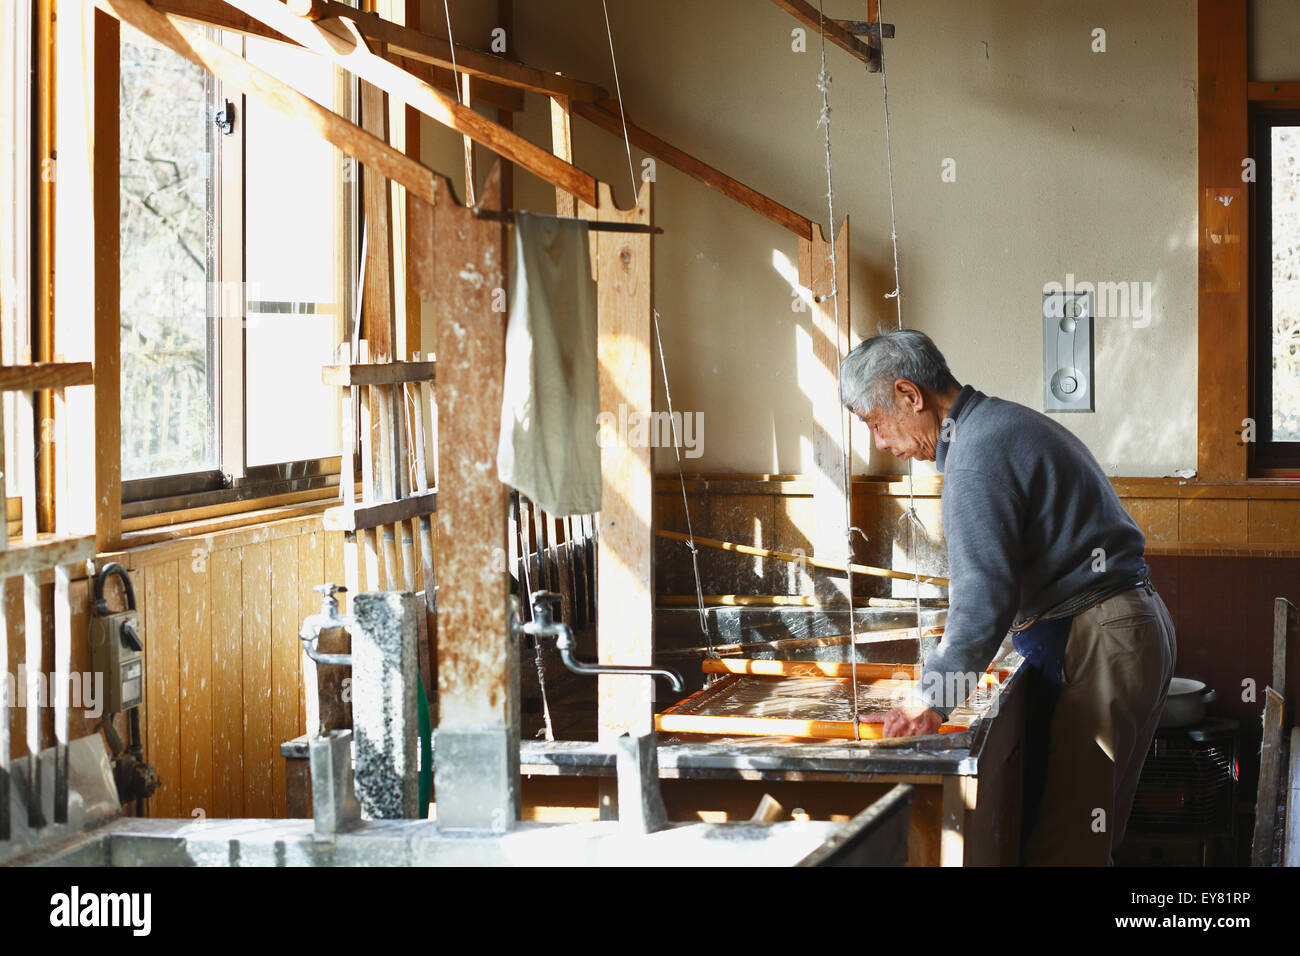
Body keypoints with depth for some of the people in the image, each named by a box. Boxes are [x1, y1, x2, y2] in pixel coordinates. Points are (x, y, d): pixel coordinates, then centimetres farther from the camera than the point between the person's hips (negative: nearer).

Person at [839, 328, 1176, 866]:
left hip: (1103, 645, -11)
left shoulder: (977, 455, -16)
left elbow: (985, 596, -23)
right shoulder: (1005, 423, 18)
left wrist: (932, 697, -18)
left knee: (1065, 845, -10)